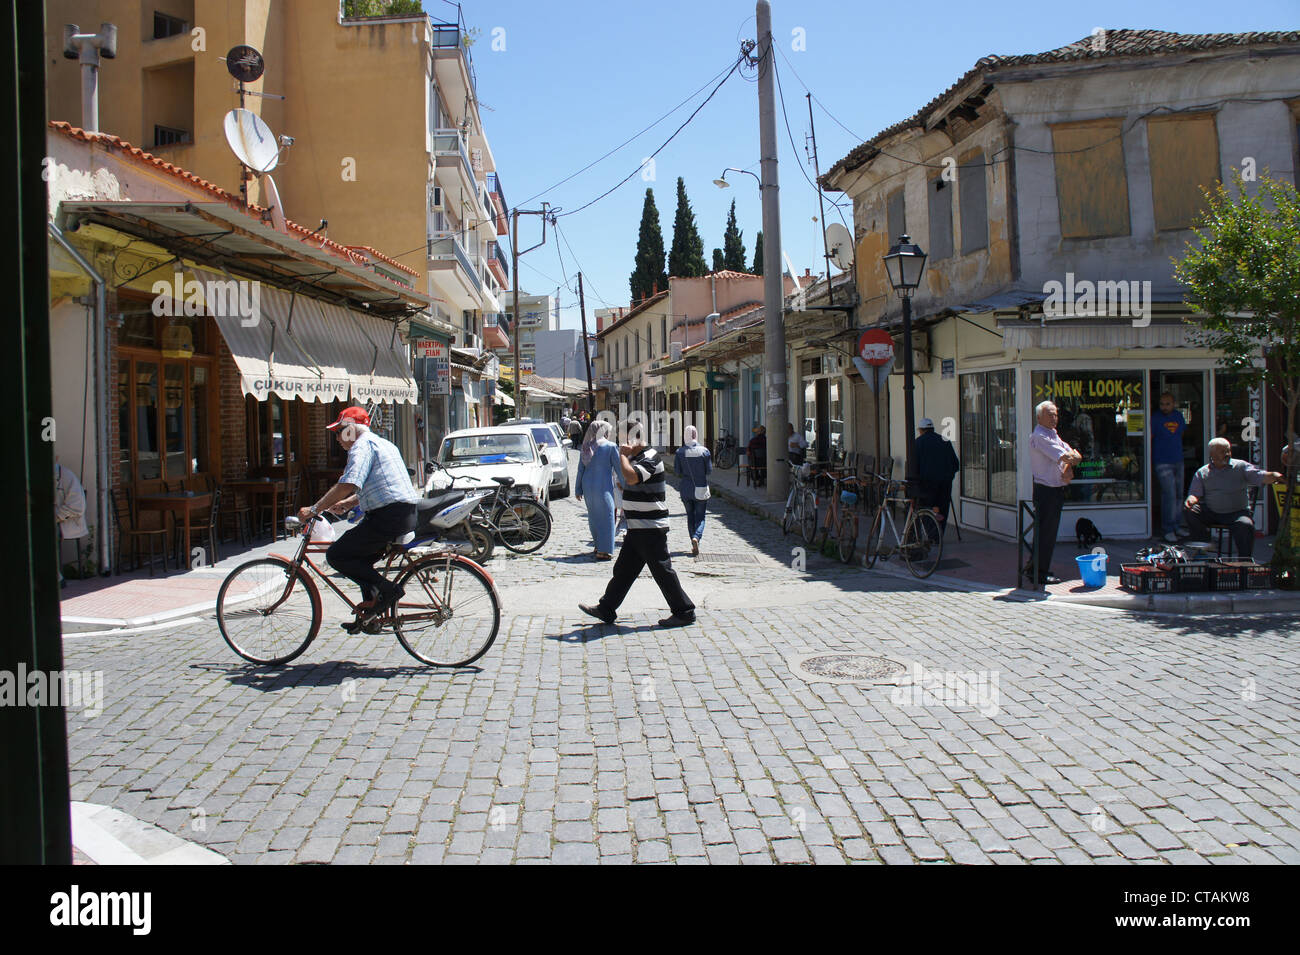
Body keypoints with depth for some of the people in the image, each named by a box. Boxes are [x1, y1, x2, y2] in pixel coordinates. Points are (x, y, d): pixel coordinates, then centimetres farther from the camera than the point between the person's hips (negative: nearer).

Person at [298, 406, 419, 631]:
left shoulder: (362, 445, -6)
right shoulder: (383, 444, 25)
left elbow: (348, 485, -21)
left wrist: (313, 510, -16)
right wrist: (345, 503, 29)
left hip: (389, 516, -10)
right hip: (408, 514, 10)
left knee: (336, 555, -5)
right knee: (359, 557, 23)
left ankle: (386, 590, -9)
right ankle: (372, 612, 17)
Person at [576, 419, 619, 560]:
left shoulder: (586, 447, 7)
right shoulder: (611, 446, -6)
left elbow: (580, 469, 9)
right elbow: (619, 468, -4)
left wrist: (578, 489, 14)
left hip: (587, 486, 5)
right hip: (603, 487, -5)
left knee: (593, 517, 17)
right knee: (606, 517, 0)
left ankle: (598, 546, 27)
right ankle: (603, 551, -3)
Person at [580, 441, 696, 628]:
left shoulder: (650, 458, -17)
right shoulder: (634, 457, 14)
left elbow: (631, 477, -33)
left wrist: (623, 454, -21)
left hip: (651, 530, -10)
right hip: (638, 528, 10)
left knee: (662, 571, -4)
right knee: (623, 569, 14)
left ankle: (684, 613, 5)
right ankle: (606, 610, 21)